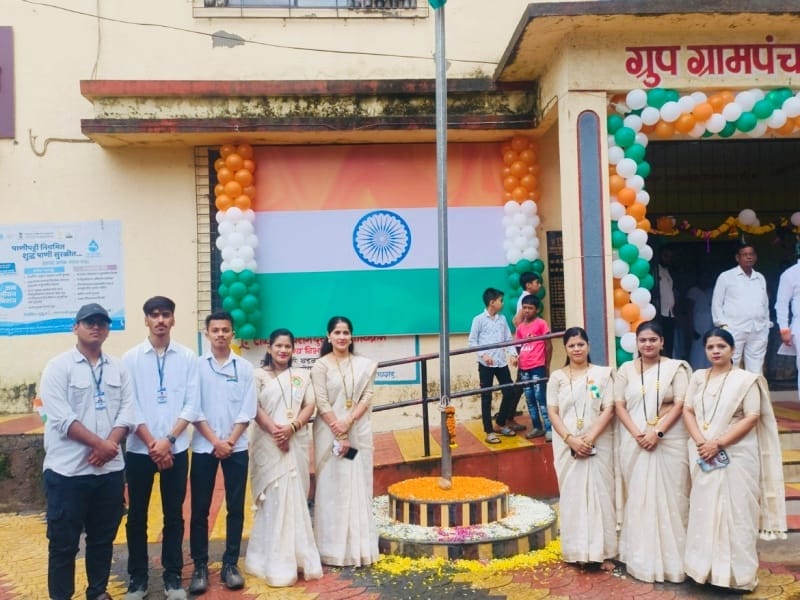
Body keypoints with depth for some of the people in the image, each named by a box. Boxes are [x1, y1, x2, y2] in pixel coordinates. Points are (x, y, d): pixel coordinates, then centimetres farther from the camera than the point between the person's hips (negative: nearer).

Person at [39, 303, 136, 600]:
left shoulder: (118, 367, 9)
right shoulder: (58, 366, -5)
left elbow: (127, 409, 3)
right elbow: (61, 418, -14)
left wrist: (111, 444, -13)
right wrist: (99, 443, -17)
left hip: (110, 468, 4)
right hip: (68, 469, -4)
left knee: (103, 538, 15)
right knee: (63, 541, 5)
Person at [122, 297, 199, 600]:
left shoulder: (188, 357, 0)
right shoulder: (131, 357, -2)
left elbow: (192, 404, -2)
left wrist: (168, 440, -11)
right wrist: (151, 443, -11)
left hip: (176, 448, 0)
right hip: (139, 449, 0)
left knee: (174, 515, 9)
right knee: (137, 516, 9)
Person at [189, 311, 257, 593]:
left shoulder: (245, 367, 2)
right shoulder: (196, 366, -1)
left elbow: (247, 411, -1)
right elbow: (194, 409, -5)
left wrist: (230, 442, -9)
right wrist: (215, 442, -10)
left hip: (236, 448, 1)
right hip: (203, 447, -1)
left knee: (235, 508, 6)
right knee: (200, 509, 4)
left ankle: (230, 564, 17)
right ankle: (200, 566, 15)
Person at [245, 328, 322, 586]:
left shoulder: (301, 375, 12)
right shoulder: (259, 375, 3)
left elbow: (309, 405, 5)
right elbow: (254, 408, -6)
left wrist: (292, 427, -12)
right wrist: (274, 430, -18)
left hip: (297, 442, 3)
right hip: (269, 443, -3)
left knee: (296, 497, 5)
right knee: (275, 498, -4)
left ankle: (297, 556, 15)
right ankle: (277, 562, 3)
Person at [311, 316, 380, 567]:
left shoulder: (365, 365, 7)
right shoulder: (321, 365, -3)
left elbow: (367, 396, 0)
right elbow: (321, 403, -8)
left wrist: (348, 421, -15)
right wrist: (339, 434, -14)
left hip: (359, 432, 3)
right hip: (330, 432, -3)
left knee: (359, 487, 6)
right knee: (333, 488, 1)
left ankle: (359, 547, 15)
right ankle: (334, 549, 10)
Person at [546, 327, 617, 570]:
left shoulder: (602, 374, 4)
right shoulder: (557, 377, 6)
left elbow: (608, 410, -2)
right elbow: (553, 413, 1)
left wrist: (590, 438, -14)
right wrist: (571, 439, -13)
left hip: (598, 444, -1)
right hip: (567, 445, 1)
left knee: (599, 493, 0)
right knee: (572, 496, 3)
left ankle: (603, 551, 9)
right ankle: (577, 551, 12)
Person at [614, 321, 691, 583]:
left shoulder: (675, 367, 2)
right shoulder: (626, 370, 7)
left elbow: (680, 405, -5)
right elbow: (619, 406, 3)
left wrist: (657, 433, -15)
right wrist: (637, 434, -11)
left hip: (670, 441, -1)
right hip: (635, 442, 2)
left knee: (669, 497, 2)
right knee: (638, 497, 5)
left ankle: (671, 557, 13)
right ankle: (642, 557, 15)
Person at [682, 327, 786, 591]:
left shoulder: (747, 379, -4)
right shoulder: (698, 377, 10)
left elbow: (752, 418, -11)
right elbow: (688, 411, 6)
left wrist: (718, 443, -16)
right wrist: (700, 442, -10)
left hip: (736, 456, -4)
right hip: (703, 456, 4)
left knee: (735, 512, -1)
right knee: (704, 511, 7)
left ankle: (736, 572, 10)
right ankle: (706, 568, 17)